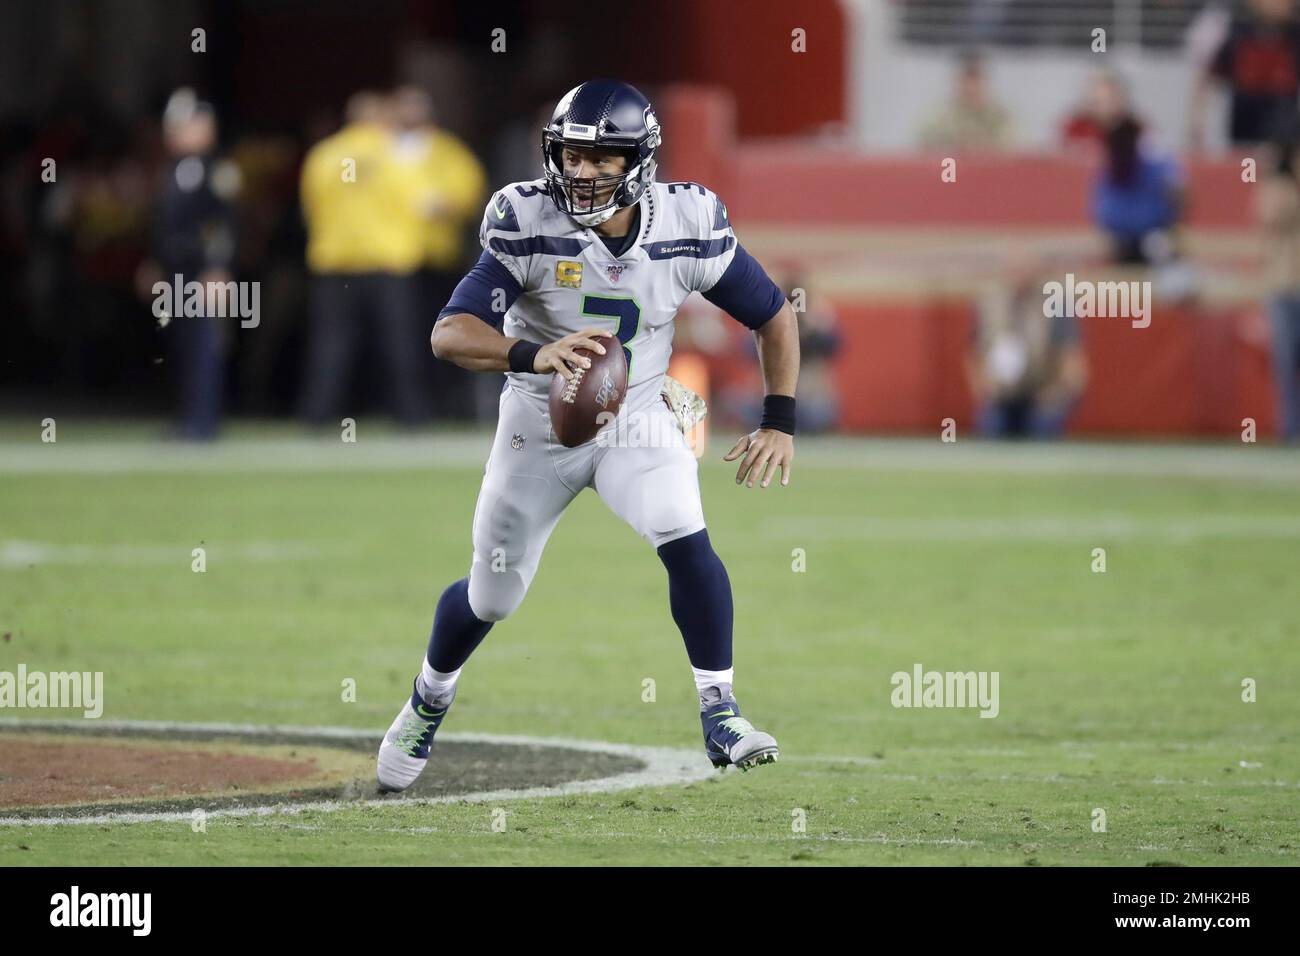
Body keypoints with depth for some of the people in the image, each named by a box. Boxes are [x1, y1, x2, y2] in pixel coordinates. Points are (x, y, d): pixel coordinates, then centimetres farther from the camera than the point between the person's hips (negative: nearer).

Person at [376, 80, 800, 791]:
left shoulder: (690, 228, -16)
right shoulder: (529, 228, -23)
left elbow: (774, 316, -2)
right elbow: (450, 334, -33)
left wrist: (780, 421, -10)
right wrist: (534, 354, -51)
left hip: (638, 420, 1)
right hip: (539, 424, -1)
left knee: (686, 544, -24)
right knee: (492, 594, 11)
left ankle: (719, 716, -12)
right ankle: (428, 701, 40)